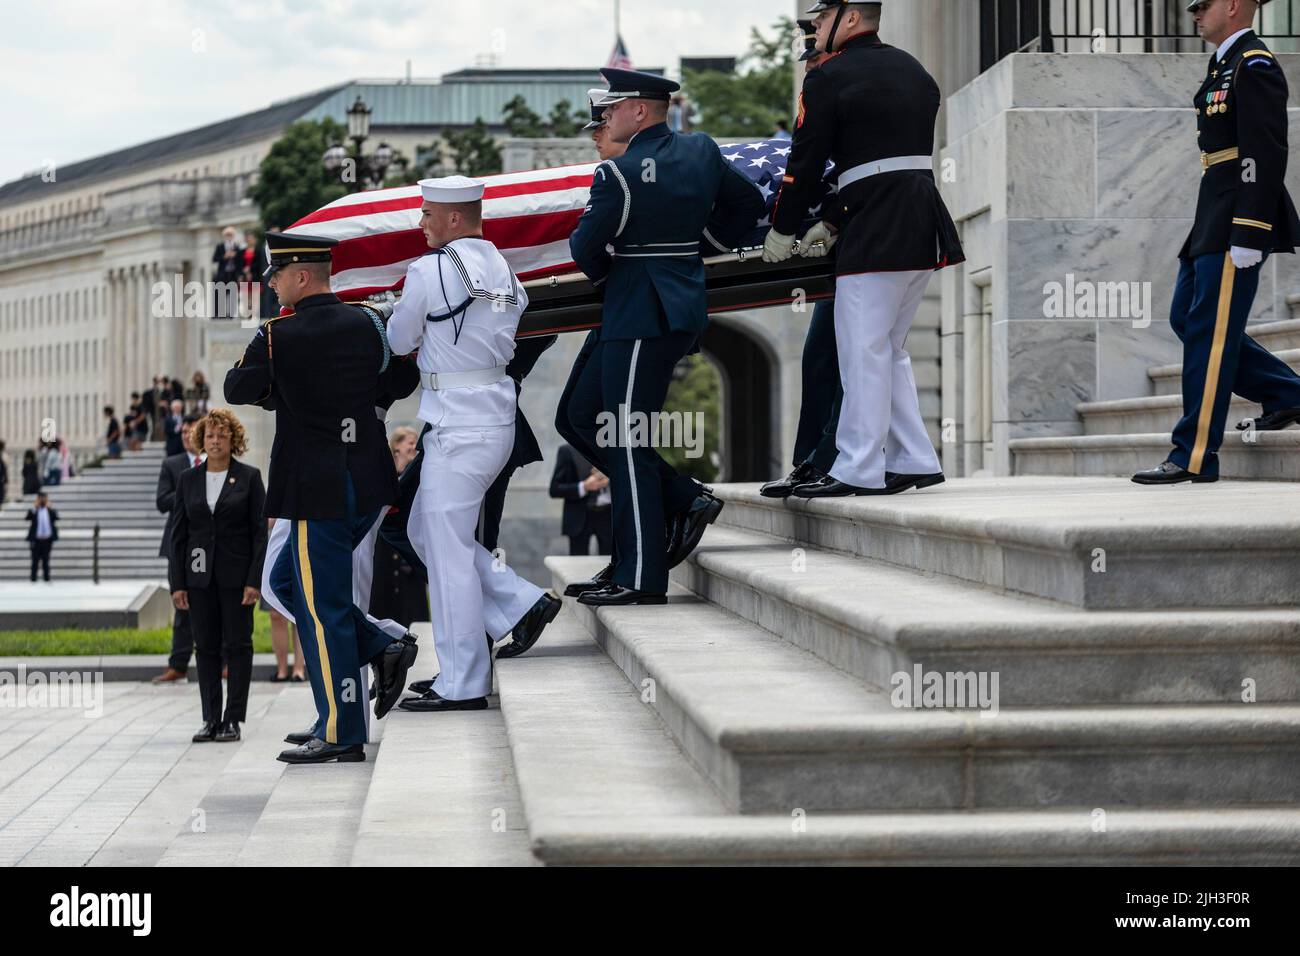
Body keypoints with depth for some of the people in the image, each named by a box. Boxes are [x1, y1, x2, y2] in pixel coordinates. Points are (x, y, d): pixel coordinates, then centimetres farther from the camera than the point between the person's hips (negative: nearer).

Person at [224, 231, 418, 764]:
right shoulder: (366, 325, 5)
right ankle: (382, 649, 13)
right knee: (288, 582, 22)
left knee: (322, 606, 0)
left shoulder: (279, 337, -13)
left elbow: (237, 391, 0)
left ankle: (340, 734, 4)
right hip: (367, 482, 8)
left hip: (318, 490, -7)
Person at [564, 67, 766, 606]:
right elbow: (751, 207, 17)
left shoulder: (618, 175, -14)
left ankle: (640, 579, -2)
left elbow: (586, 249, -7)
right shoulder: (702, 151, 7)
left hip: (641, 317, -9)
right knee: (583, 415, 17)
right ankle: (685, 500, 12)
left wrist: (603, 275, 15)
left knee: (626, 440, -4)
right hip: (685, 307, 9)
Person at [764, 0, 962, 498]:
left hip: (875, 234, -8)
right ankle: (914, 462, 16)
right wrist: (832, 224, 22)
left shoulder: (828, 79, -6)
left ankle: (859, 470, -2)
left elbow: (805, 163, -4)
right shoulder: (913, 71, 18)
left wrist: (781, 232, 9)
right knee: (889, 347, 17)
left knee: (864, 349, -3)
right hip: (926, 230, 8)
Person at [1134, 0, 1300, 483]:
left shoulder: (1255, 66, -13)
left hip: (1238, 223, -10)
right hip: (1213, 221, 10)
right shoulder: (1224, 64, 18)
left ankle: (1194, 457, -4)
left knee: (1209, 331, -8)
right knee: (1186, 319, 13)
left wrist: (1247, 236, -23)